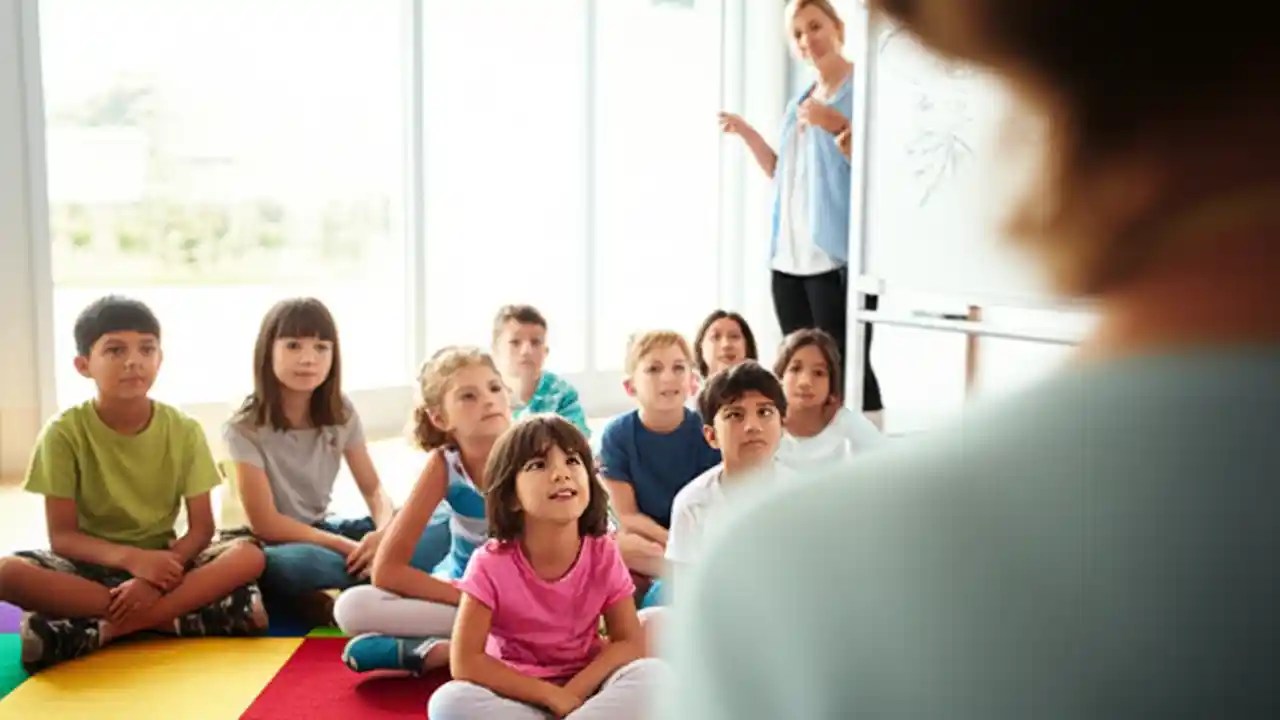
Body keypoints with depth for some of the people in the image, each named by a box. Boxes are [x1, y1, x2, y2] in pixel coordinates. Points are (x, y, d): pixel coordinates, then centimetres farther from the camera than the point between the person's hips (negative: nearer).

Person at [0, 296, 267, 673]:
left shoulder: (184, 431, -7)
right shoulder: (65, 432, -10)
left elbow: (201, 528, -7)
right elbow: (62, 536, -12)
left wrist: (156, 579, -26)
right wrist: (133, 558, -30)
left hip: (163, 561, 1)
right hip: (92, 564, -1)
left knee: (249, 554, -28)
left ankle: (96, 630, -27)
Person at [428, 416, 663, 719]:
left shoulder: (603, 554, -10)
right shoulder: (491, 563, -16)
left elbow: (630, 643, -7)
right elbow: (465, 662, -19)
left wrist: (574, 691, -23)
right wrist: (551, 695, -22)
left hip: (585, 689, 2)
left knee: (652, 674, -26)